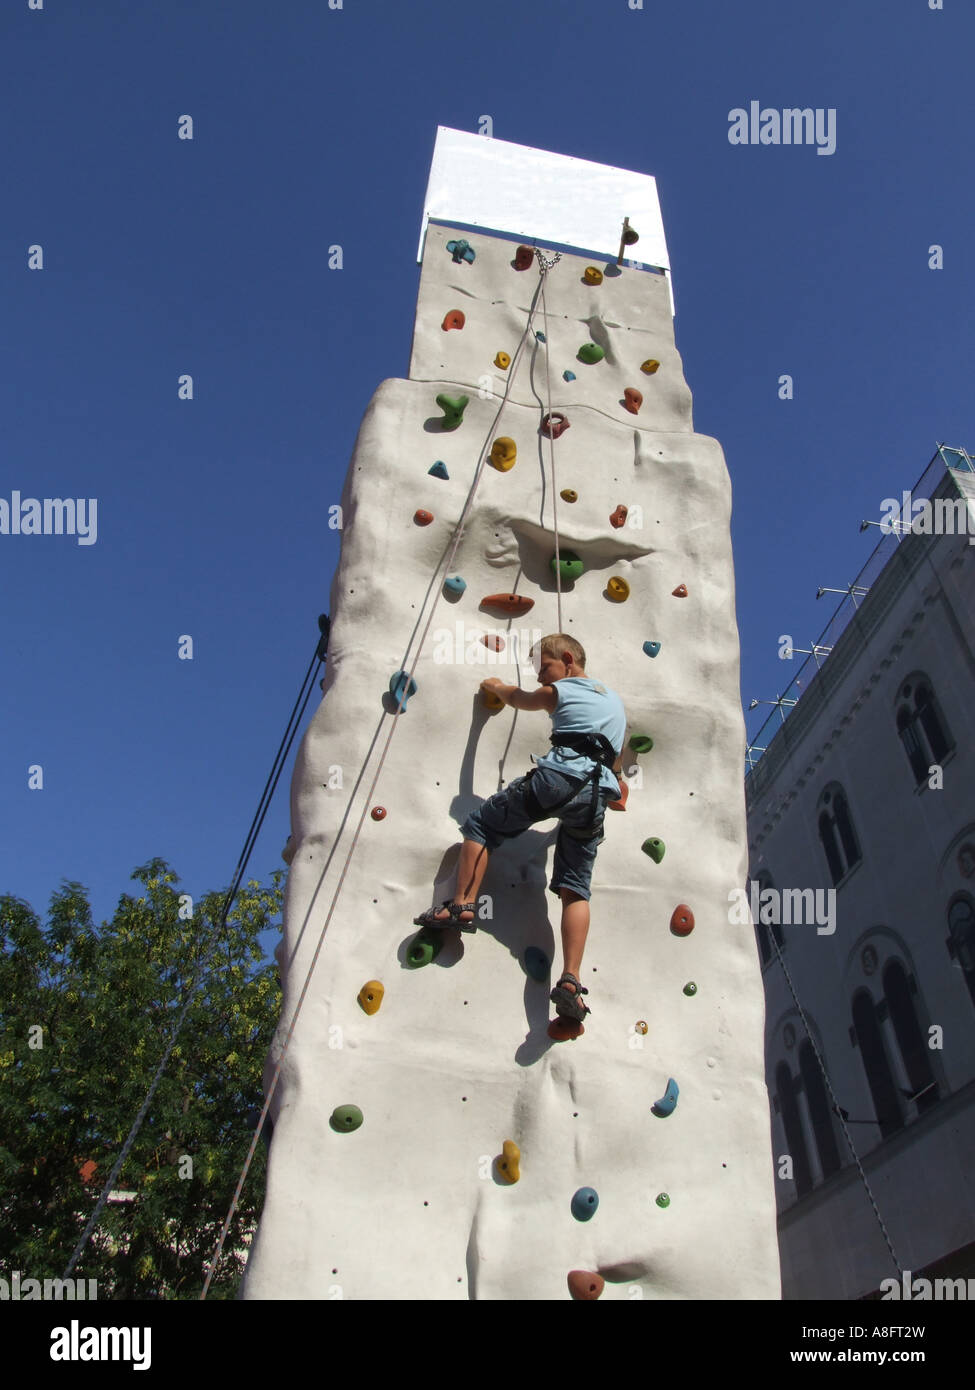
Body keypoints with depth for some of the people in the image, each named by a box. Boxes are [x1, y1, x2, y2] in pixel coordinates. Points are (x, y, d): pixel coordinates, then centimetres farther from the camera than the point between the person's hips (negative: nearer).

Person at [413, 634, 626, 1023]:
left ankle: (462, 905, -3)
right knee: (576, 890, 2)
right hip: (597, 794, 5)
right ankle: (570, 981, -13)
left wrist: (495, 685, 52)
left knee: (478, 825, 11)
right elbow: (617, 763, 33)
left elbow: (518, 697, 32)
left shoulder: (560, 691, 12)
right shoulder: (614, 698, 29)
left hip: (558, 776, -5)